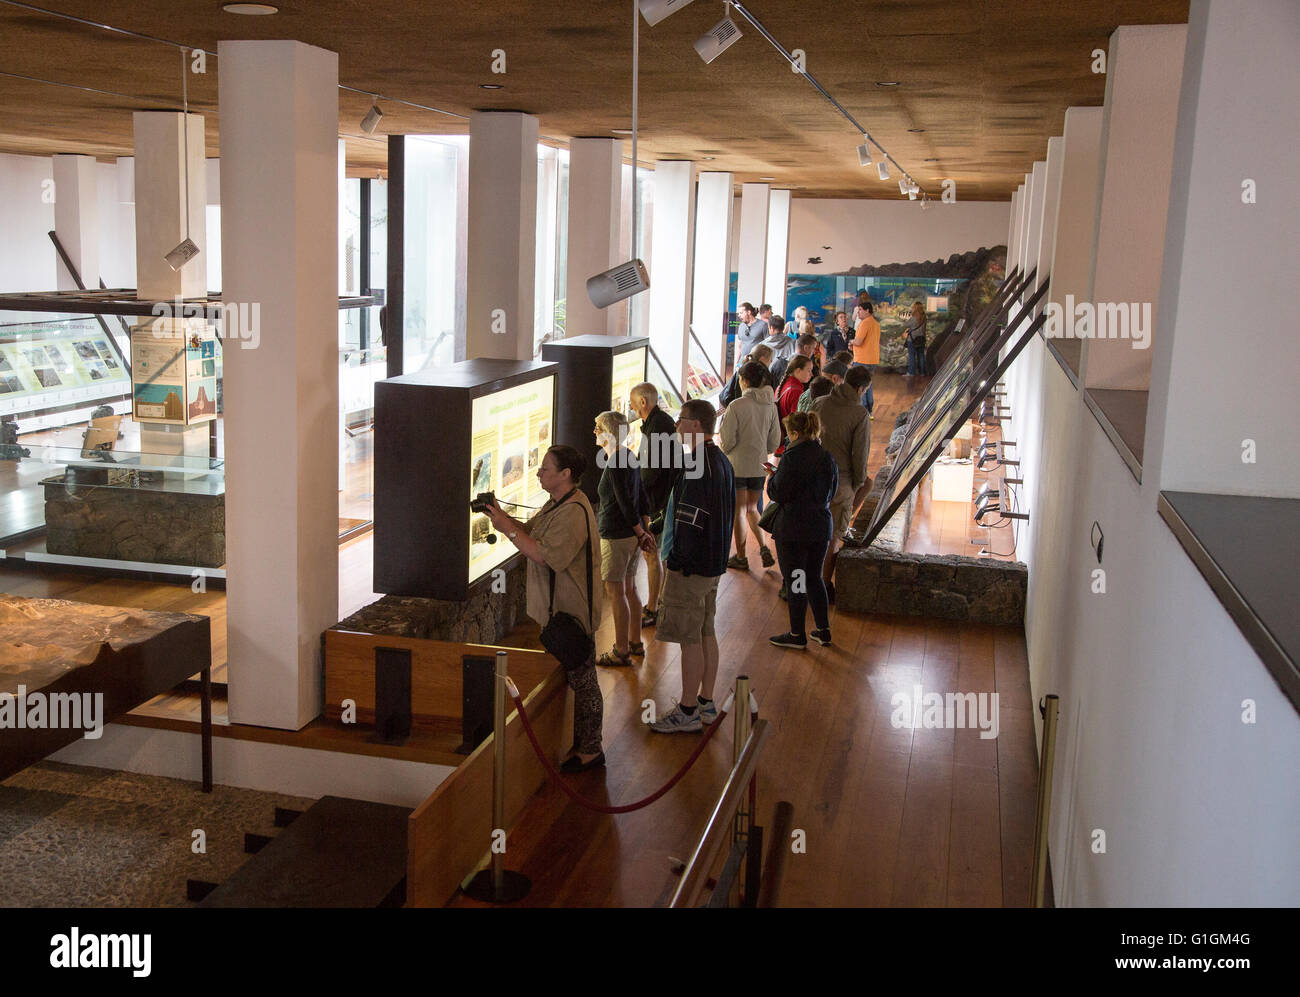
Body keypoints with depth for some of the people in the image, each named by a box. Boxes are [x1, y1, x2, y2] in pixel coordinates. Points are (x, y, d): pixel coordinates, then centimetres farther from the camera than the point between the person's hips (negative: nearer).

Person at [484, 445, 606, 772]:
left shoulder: (574, 512, -23)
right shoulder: (556, 504, 11)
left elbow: (544, 555, -28)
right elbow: (529, 531, 13)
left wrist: (508, 528, -24)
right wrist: (502, 517, -4)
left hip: (573, 612, -10)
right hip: (557, 609, 10)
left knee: (581, 678, 1)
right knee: (568, 677, 18)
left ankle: (590, 750, 12)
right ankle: (580, 742, 30)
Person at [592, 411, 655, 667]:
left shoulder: (614, 465, -20)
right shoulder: (629, 458, 8)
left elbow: (626, 504, -19)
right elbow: (643, 498, 12)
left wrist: (641, 533, -9)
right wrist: (645, 531, 12)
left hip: (615, 536, -9)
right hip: (632, 534, 9)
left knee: (615, 593, 0)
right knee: (629, 589, 18)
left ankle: (621, 651, 8)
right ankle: (635, 643, 28)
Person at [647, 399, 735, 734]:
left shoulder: (698, 466, -21)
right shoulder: (720, 461, 11)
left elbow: (689, 522, -24)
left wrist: (674, 562, -17)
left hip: (691, 566, -10)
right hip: (712, 563, 10)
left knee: (690, 639, -2)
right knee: (706, 633, 15)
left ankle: (687, 712, 7)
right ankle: (706, 704, 24)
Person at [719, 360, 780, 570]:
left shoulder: (736, 406, -16)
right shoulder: (770, 406, 0)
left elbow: (727, 440, -15)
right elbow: (775, 441, 4)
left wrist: (725, 452, 6)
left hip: (737, 466, -5)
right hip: (759, 466, 5)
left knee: (739, 511, 6)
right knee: (752, 509, 19)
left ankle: (741, 557, 13)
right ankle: (763, 548, 4)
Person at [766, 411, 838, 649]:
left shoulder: (793, 458, -19)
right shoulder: (827, 458, 3)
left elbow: (777, 494, -15)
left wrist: (774, 474, 3)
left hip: (792, 531, -7)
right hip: (821, 528, 7)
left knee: (795, 582, 6)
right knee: (814, 578, 19)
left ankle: (797, 635, 16)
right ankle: (823, 631, 23)